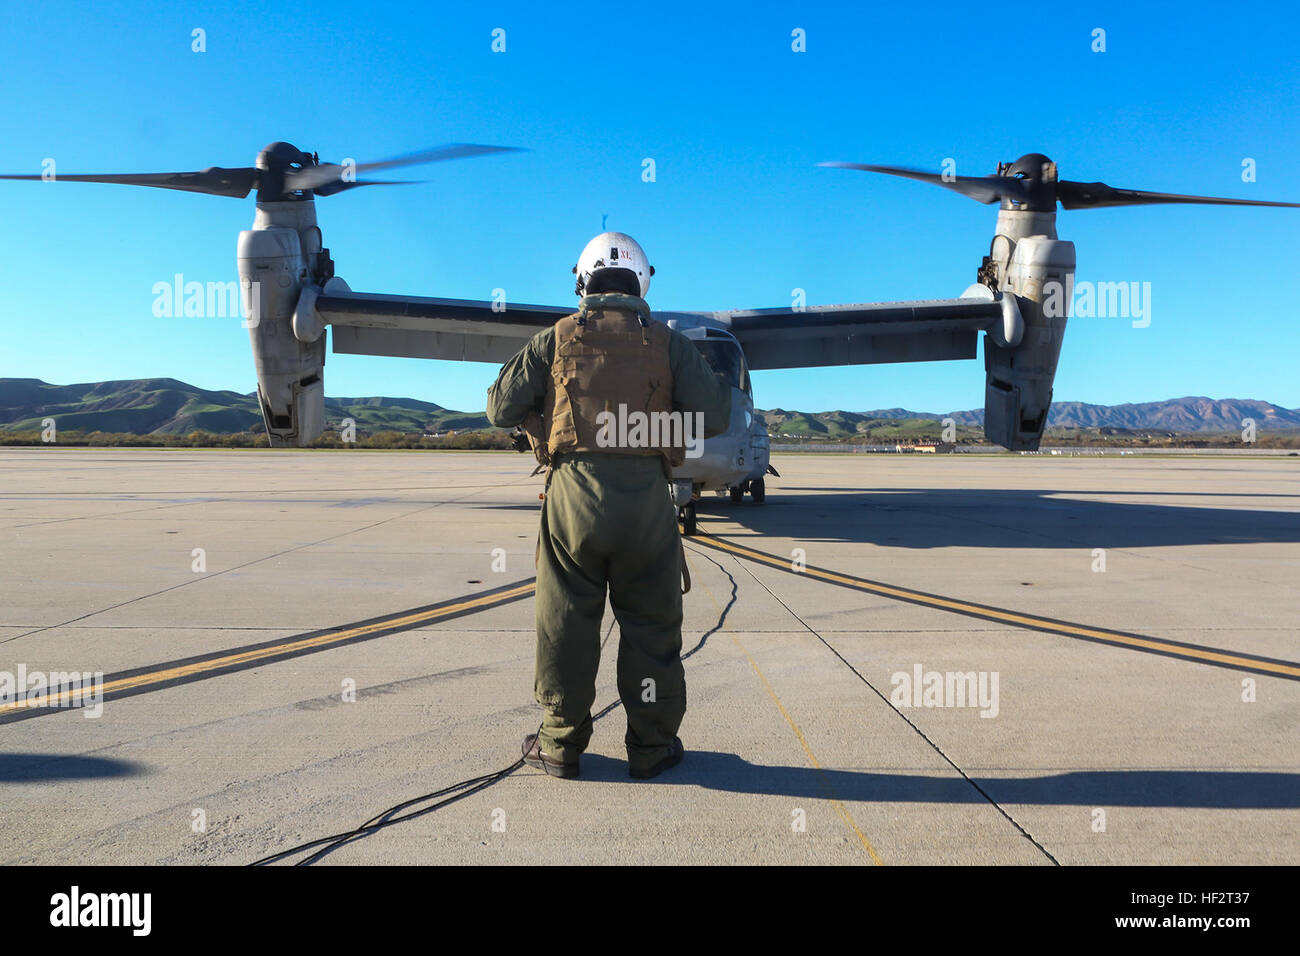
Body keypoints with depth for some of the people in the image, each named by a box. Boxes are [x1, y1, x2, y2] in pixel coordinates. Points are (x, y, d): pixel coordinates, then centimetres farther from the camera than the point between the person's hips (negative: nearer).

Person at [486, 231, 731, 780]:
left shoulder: (554, 340, 7)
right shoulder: (667, 343, 7)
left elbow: (500, 410, 7)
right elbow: (715, 417, 1)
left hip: (572, 494, 0)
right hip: (646, 498, 0)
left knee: (566, 624, 11)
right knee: (650, 626, 11)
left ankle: (560, 746, 21)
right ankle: (651, 747, 20)